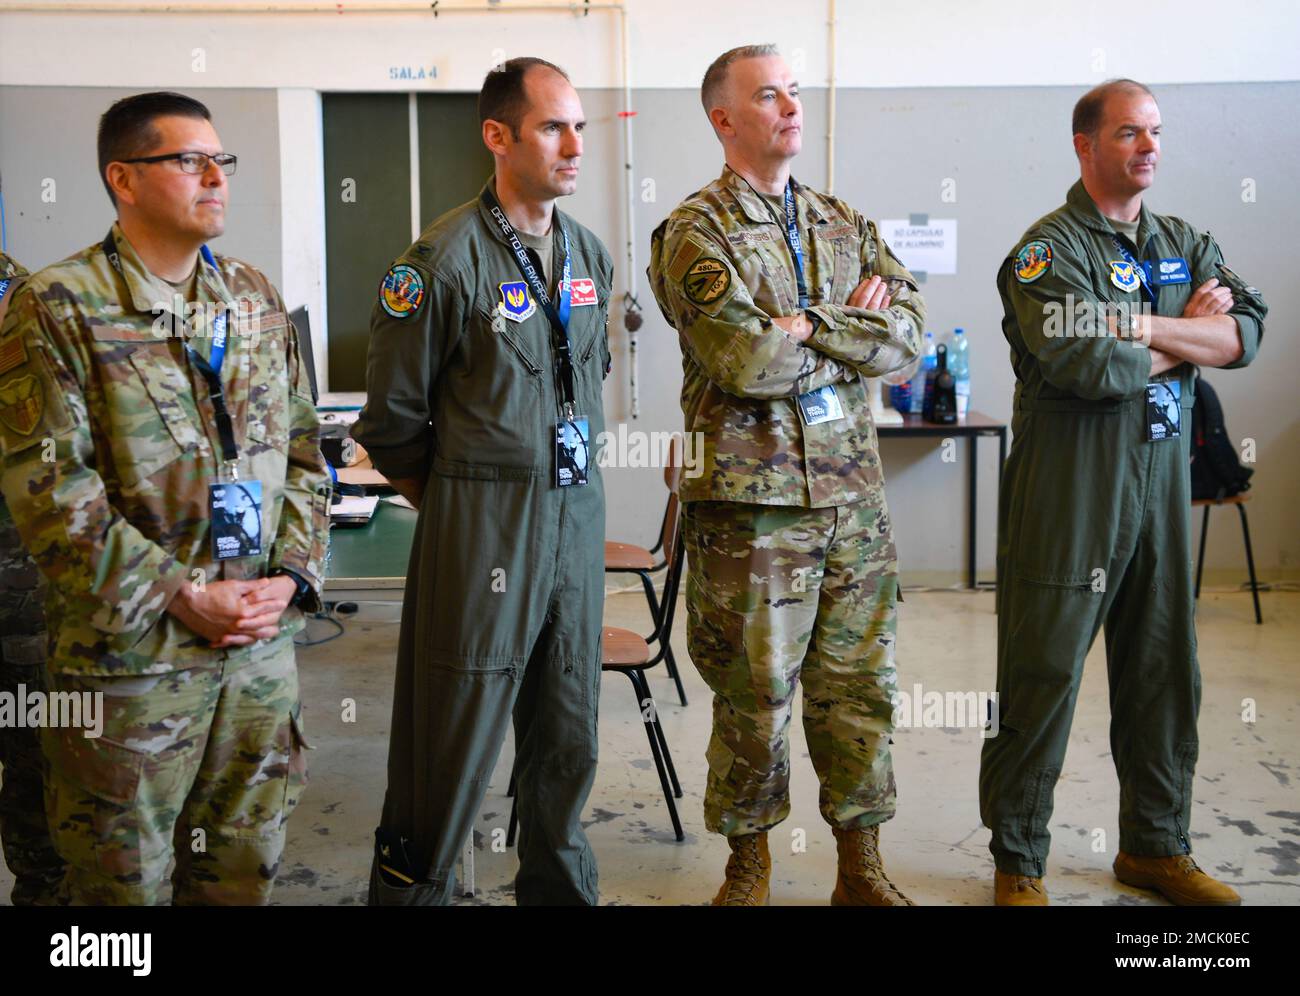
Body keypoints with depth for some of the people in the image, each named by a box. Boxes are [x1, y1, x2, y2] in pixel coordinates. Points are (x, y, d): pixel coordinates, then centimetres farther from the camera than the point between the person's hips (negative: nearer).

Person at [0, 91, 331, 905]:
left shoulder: (257, 298, 11)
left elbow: (302, 450, 12)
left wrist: (293, 576, -2)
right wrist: (182, 597, -15)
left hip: (264, 641, 5)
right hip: (130, 652, -4)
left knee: (247, 866, 16)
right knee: (126, 875, 10)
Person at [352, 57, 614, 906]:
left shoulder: (590, 253, 9)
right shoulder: (447, 258, -12)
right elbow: (393, 420, -7)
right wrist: (455, 506, 0)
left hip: (577, 512, 6)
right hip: (480, 520, -6)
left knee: (569, 730, 15)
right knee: (456, 738, 2)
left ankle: (559, 884, 32)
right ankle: (412, 885, 20)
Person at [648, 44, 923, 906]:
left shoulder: (845, 225, 13)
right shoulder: (695, 234, -5)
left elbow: (910, 330, -1)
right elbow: (744, 361, -19)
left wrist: (800, 326, -12)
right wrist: (849, 329, -5)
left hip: (854, 494, 5)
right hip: (754, 500, -5)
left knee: (860, 687, 11)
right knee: (755, 697, 5)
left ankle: (862, 866, 25)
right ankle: (750, 863, 25)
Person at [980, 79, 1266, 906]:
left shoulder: (1186, 244, 14)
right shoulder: (1049, 249, -7)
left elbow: (1247, 333, -2)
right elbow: (1090, 366, -21)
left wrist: (1141, 326, -14)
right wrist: (1186, 340, -4)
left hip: (1161, 486, 7)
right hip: (1069, 491, -6)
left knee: (1165, 673, 13)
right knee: (1044, 675, -1)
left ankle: (1157, 845, 29)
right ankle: (1019, 861, 12)